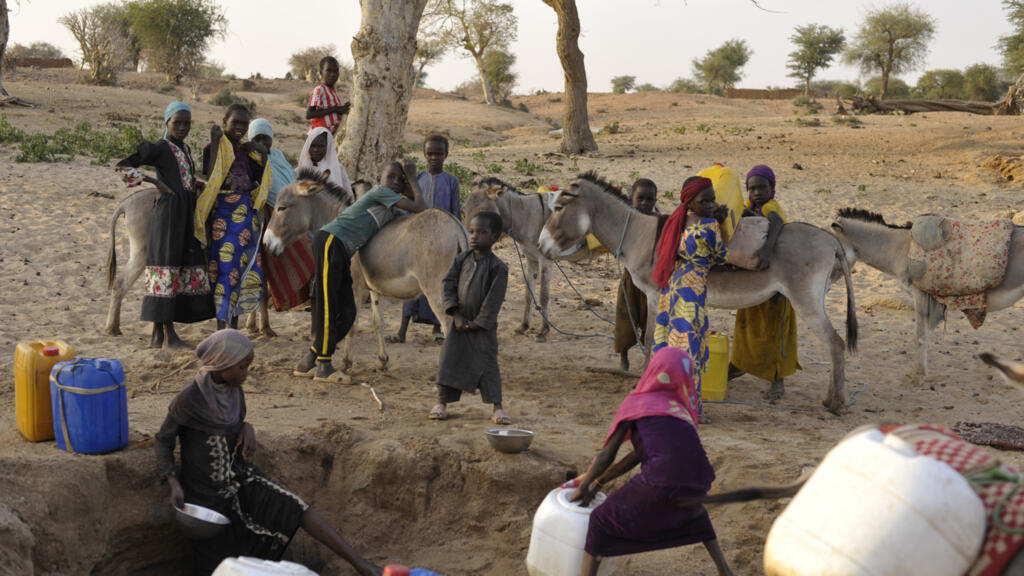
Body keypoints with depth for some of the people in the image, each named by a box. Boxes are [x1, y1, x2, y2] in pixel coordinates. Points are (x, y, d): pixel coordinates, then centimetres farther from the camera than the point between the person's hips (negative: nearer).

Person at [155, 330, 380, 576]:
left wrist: (247, 429, -7)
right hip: (208, 491, -5)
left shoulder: (234, 391, -2)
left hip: (240, 477, 5)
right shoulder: (188, 399, -20)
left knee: (298, 509, -14)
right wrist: (174, 484, -20)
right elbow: (163, 441, -7)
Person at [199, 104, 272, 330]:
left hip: (246, 216, 6)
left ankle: (234, 326, 20)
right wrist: (215, 144, -17)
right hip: (222, 216, -6)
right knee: (225, 267, -9)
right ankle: (221, 327, -5)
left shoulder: (248, 151, 13)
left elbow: (257, 183, 15)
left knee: (245, 269, 9)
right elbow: (211, 177, -18)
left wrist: (262, 156, 5)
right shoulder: (213, 148, -3)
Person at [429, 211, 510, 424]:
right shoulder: (462, 260, 2)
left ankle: (497, 406, 3)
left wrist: (479, 322, -13)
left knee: (487, 364, -2)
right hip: (459, 323, 4)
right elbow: (449, 285, 0)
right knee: (449, 360, 4)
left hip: (483, 326, -4)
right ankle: (442, 402, 13)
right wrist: (456, 315, -9)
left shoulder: (498, 267, -10)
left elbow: (494, 299, -11)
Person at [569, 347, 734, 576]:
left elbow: (606, 455, 12)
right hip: (695, 486, 6)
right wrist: (599, 482, 35)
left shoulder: (635, 402, 12)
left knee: (601, 521, 15)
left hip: (663, 483, -6)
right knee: (694, 510, 40)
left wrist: (583, 487, 27)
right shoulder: (683, 411, 28)